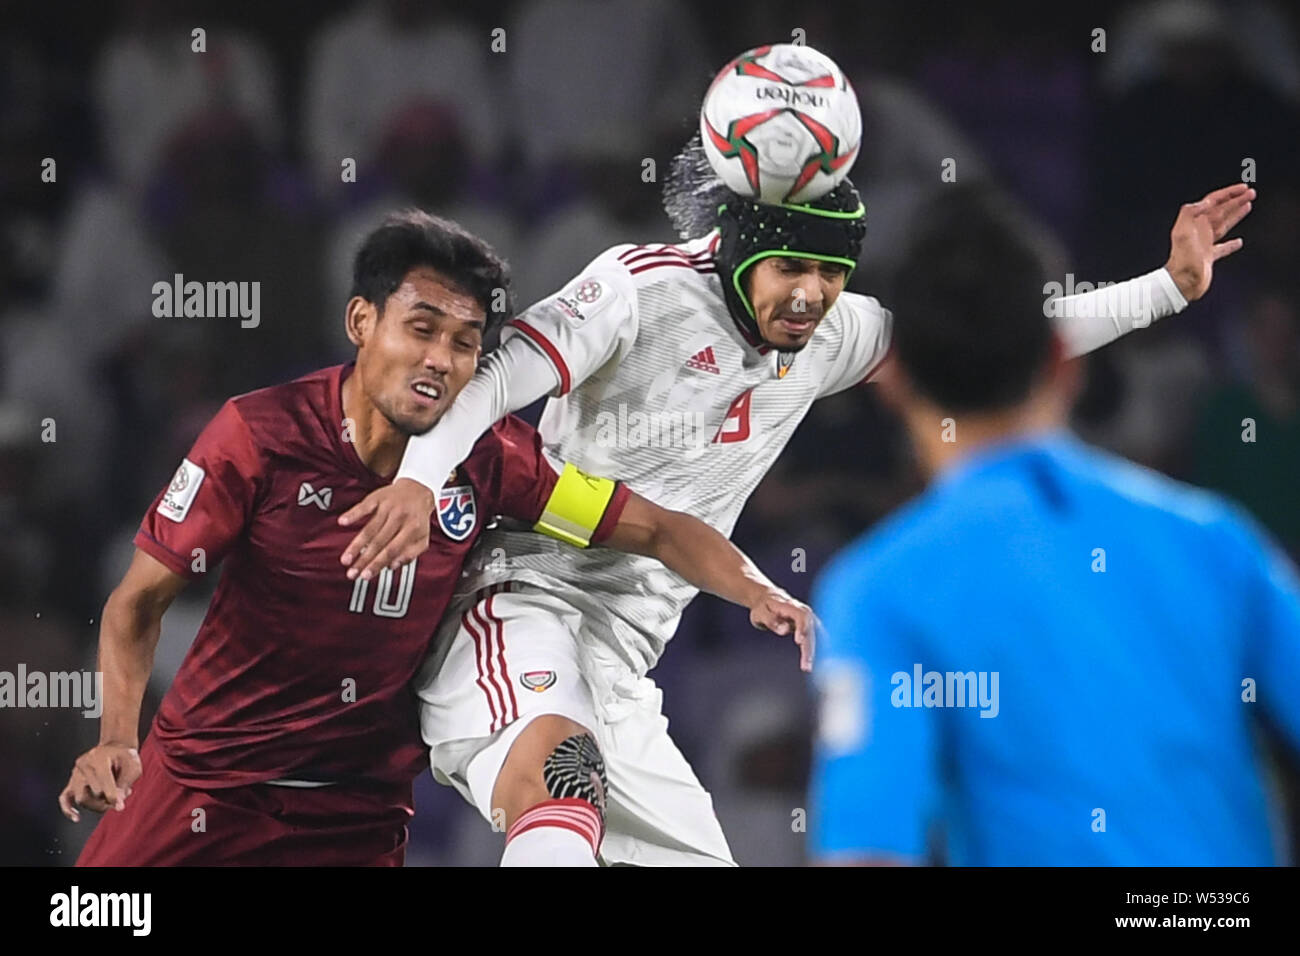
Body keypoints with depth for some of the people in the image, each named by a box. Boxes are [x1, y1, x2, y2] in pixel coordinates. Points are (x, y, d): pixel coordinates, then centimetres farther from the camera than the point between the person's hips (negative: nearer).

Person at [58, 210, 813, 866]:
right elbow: (141, 600, -8)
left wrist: (759, 593, -18)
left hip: (363, 811, 2)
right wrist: (116, 739, -22)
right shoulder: (262, 435, -14)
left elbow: (651, 529, -1)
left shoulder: (488, 459, -8)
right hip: (204, 787, -2)